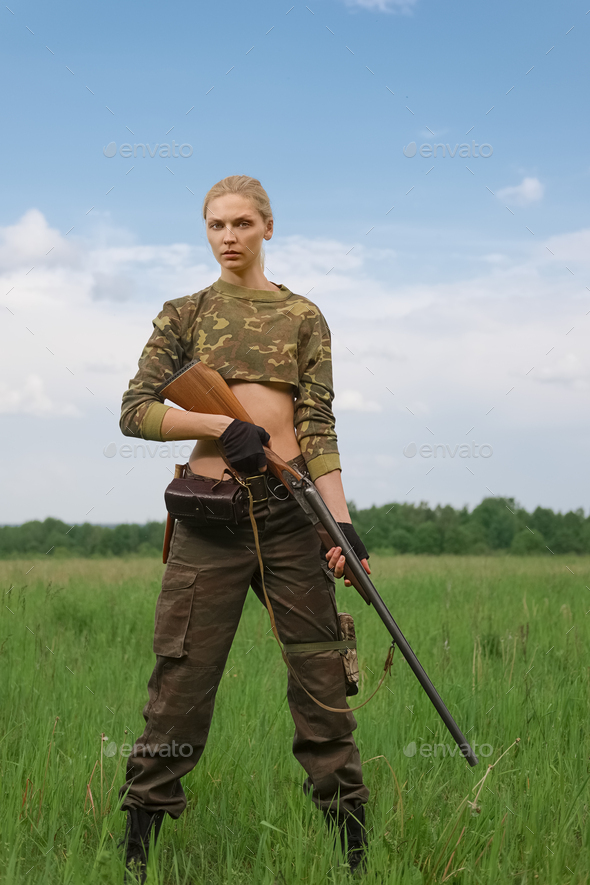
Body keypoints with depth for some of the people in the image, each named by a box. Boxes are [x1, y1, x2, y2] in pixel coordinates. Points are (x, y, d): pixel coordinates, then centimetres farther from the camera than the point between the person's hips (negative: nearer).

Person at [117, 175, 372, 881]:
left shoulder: (302, 317, 12)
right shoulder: (184, 314, 11)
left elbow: (318, 425, 5)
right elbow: (135, 410, 3)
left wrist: (342, 520, -6)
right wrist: (223, 426, -11)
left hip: (290, 505, 1)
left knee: (321, 677, 2)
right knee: (184, 678, -1)